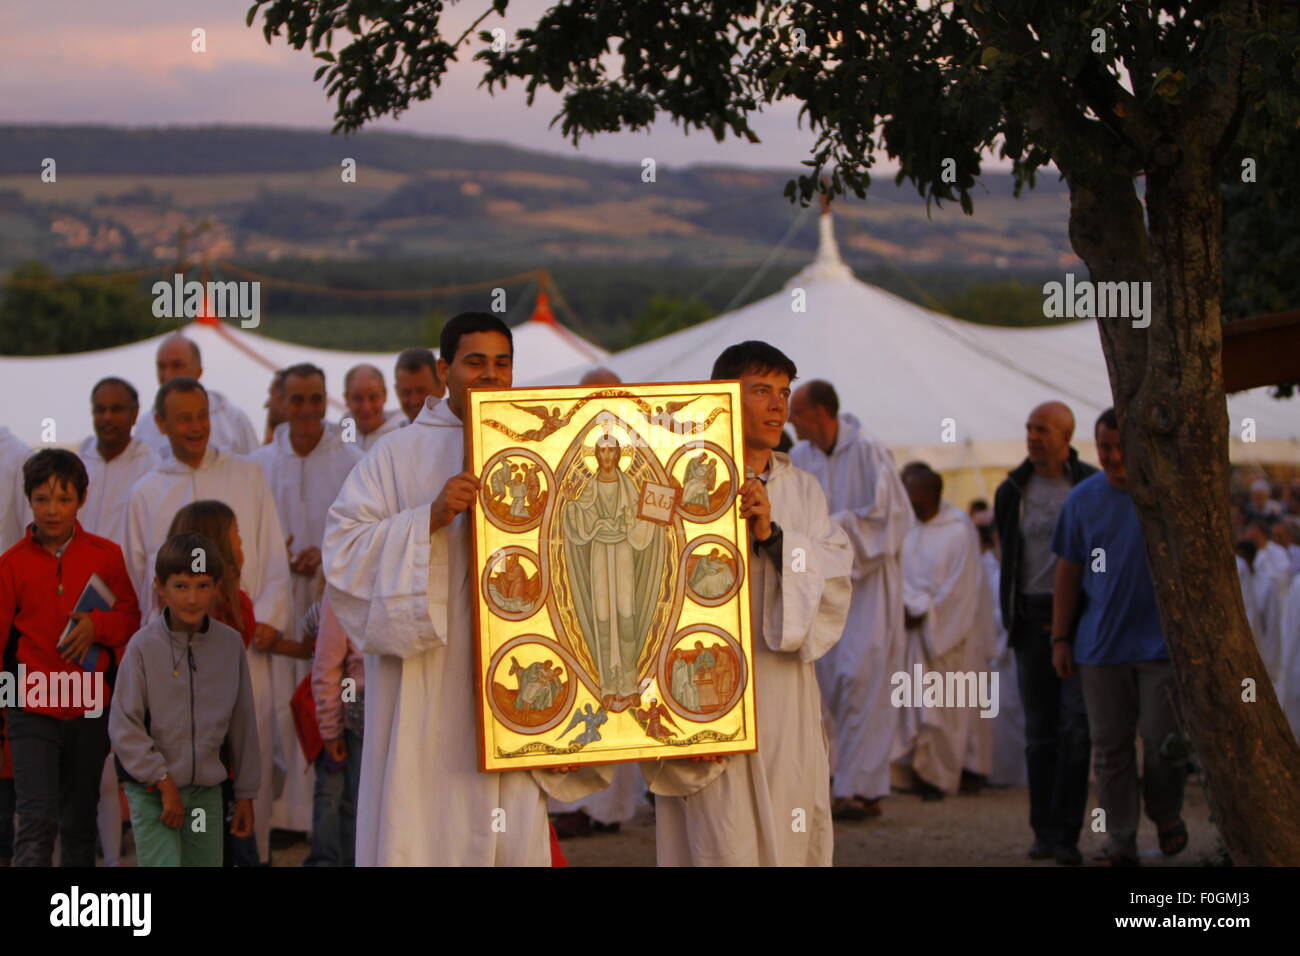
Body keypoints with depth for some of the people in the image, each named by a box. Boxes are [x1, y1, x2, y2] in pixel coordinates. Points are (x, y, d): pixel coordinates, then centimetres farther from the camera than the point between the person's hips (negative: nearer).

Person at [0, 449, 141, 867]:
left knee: (80, 822, 15)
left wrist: (98, 626, -12)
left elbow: (131, 616, 8)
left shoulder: (105, 555, 3)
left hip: (90, 711, 3)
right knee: (37, 819, -14)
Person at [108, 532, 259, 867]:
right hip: (153, 792, -4)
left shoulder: (230, 644, 0)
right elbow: (123, 726, -9)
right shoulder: (144, 646, -11)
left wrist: (245, 793, 12)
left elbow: (242, 724, 8)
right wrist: (163, 782, -12)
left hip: (207, 792, 4)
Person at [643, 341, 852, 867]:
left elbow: (835, 586, 3)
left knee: (793, 846, 6)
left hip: (786, 703, 5)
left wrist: (773, 536, -12)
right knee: (726, 848, -9)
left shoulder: (803, 490, 13)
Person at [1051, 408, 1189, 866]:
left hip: (1162, 643, -2)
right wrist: (1060, 638, 7)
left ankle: (1166, 814, 22)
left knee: (1162, 738, -6)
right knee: (1110, 747, 3)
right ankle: (1120, 842, 11)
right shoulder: (1084, 498, 6)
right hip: (1102, 646, 3)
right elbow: (1069, 571, 10)